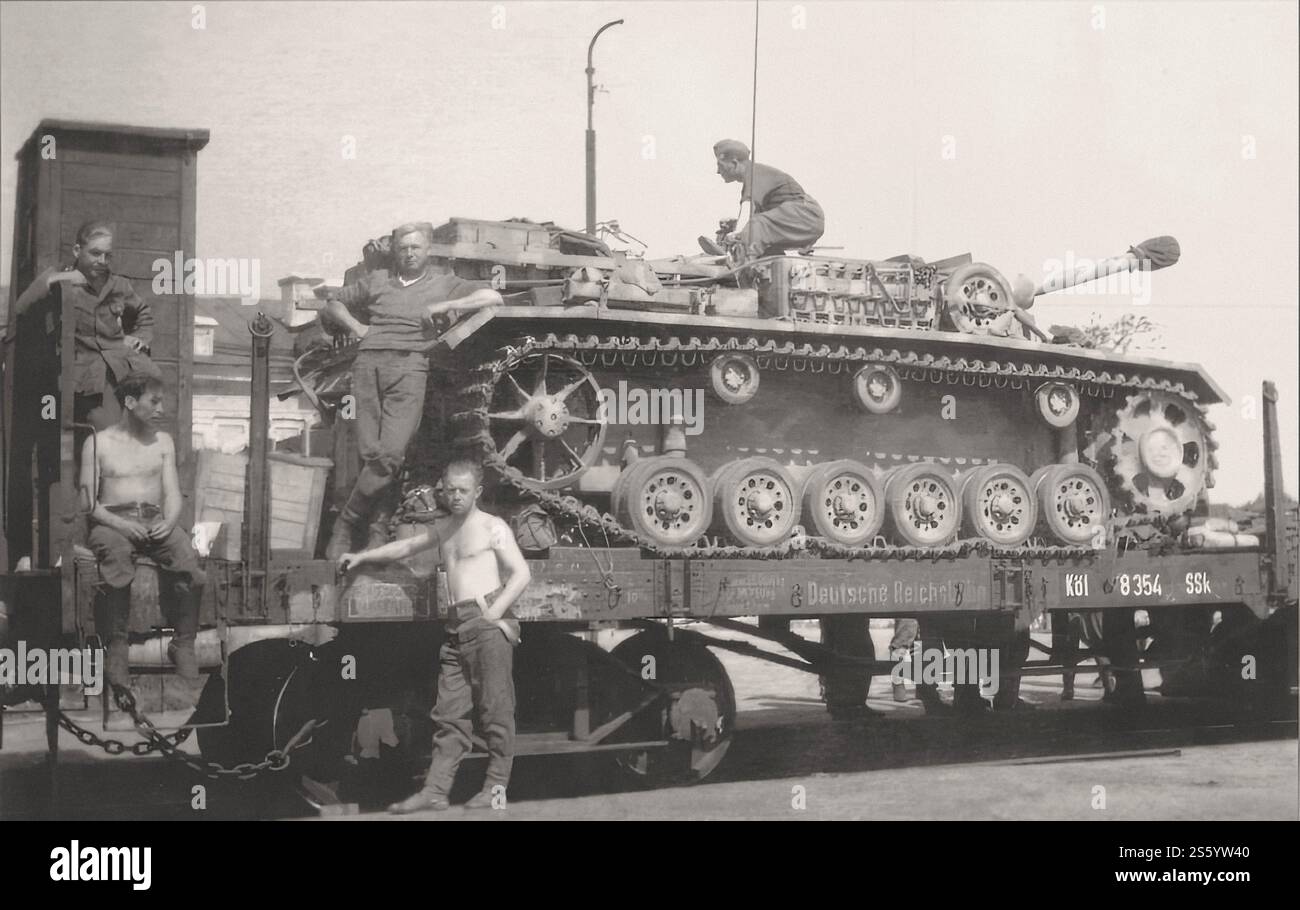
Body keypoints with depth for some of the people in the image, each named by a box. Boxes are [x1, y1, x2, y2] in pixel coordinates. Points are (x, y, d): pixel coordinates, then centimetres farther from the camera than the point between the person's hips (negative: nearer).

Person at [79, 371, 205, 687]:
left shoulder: (163, 442, 18)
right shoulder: (98, 444, 8)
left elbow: (173, 495, 12)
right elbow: (88, 502, 2)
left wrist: (169, 522, -11)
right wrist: (120, 524, -16)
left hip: (155, 521, 3)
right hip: (111, 521, -3)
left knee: (187, 555, -30)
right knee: (116, 555, -38)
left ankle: (184, 645, -23)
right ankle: (115, 649, -34)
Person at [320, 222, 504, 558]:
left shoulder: (443, 282, 18)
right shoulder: (377, 281, 24)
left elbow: (493, 297, 6)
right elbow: (333, 305, 35)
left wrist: (444, 306, 0)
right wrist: (356, 326, 16)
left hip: (410, 365, -2)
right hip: (369, 363, 3)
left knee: (391, 453, -17)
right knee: (371, 454, -7)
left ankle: (345, 524, -6)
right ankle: (379, 530, 1)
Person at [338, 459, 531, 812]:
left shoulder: (492, 527, 0)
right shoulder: (442, 529, 21)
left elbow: (521, 574, -6)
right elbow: (405, 547, 33)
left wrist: (495, 612, -13)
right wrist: (362, 556, 29)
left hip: (487, 622, -7)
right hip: (456, 627, 7)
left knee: (495, 707, -6)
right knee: (449, 713, 3)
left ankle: (496, 787, -1)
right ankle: (435, 790, 1)